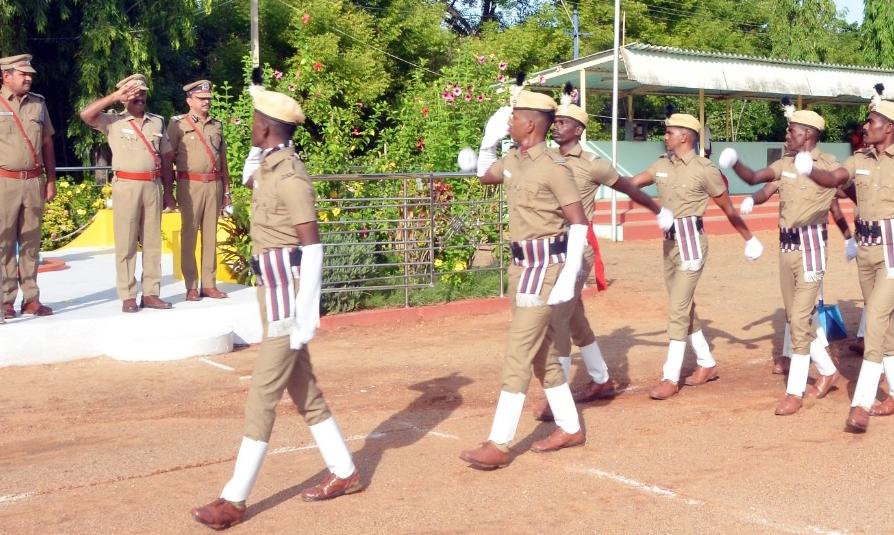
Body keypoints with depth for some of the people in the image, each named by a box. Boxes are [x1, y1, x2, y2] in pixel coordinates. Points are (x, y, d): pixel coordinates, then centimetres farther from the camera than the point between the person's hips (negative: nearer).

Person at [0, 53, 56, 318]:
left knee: (30, 242, 7)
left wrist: (51, 180, 13)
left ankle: (31, 298, 11)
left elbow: (47, 144, 17)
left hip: (34, 181, 4)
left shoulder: (38, 103, 12)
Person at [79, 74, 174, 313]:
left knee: (152, 241, 5)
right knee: (126, 242, -2)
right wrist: (114, 96, -13)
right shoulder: (113, 121, 3)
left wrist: (168, 191, 12)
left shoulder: (157, 122, 14)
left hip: (153, 186, 4)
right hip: (126, 186, -4)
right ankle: (127, 296, 0)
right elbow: (86, 114, -14)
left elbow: (166, 157, 15)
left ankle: (150, 293, 10)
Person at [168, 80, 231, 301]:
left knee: (211, 234, 6)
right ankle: (191, 286, 3)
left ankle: (209, 284, 11)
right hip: (190, 185, -4)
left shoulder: (217, 125, 14)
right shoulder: (178, 124, 0)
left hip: (214, 185, 4)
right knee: (189, 234, -1)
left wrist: (226, 187, 14)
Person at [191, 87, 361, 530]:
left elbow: (313, 247, -20)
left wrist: (306, 312, -23)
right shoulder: (266, 168, 13)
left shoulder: (290, 177, -17)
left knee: (263, 394, -5)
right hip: (272, 287, 10)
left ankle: (234, 500, 1)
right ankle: (344, 473, 26)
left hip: (287, 289, -10)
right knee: (302, 387, 15)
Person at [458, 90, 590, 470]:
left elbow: (579, 223, -17)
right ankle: (570, 428, 27)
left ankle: (498, 446, -7)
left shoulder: (553, 167, -16)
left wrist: (568, 278, -23)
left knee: (519, 353, -9)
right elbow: (483, 175, 30)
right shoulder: (512, 160, 8)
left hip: (545, 264, -9)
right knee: (540, 350, 15)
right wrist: (489, 139, 13)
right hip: (520, 263, 9)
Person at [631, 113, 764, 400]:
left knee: (677, 308, -7)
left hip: (691, 240, -7)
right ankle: (707, 363, 29)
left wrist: (749, 239, 7)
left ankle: (671, 378, -2)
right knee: (684, 306, 15)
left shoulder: (705, 169, -9)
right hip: (670, 240, 7)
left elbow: (728, 208, -1)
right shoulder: (662, 165, 8)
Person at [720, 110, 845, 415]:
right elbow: (754, 178, 4)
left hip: (810, 247, -7)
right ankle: (828, 372, 35)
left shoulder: (826, 163, -12)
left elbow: (836, 180, -34)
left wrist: (810, 170, -57)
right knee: (796, 318, 17)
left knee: (800, 319, -7)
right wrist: (735, 164, -18)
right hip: (786, 246, 8)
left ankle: (795, 393, 0)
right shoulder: (785, 164, 9)